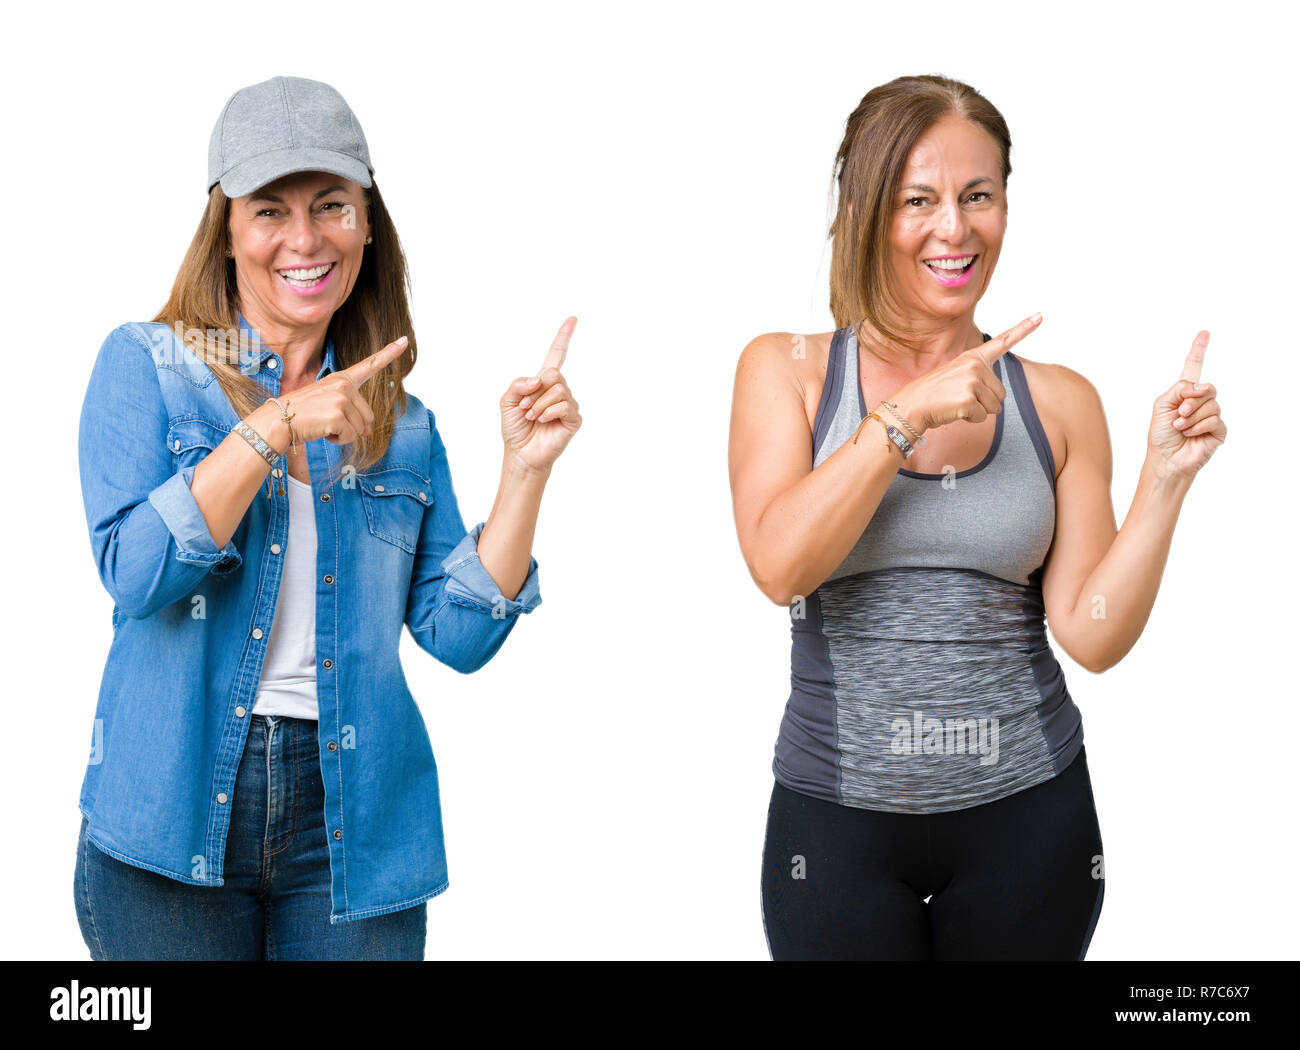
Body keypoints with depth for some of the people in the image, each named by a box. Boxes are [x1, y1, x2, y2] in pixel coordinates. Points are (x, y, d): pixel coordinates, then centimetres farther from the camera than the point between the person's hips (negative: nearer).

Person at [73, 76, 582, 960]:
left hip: (353, 823, 2)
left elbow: (457, 633, 3)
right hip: (175, 817, -2)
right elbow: (133, 574, -13)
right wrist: (273, 425, -17)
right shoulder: (144, 366, 1)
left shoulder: (403, 423, 9)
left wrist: (526, 470, -5)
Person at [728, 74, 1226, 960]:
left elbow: (1092, 635, -2)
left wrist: (1165, 481, -12)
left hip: (1028, 813, 1)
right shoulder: (787, 371, 0)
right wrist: (909, 414, -17)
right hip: (838, 817, -1)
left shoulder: (1059, 402, 2)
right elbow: (780, 565, -15)